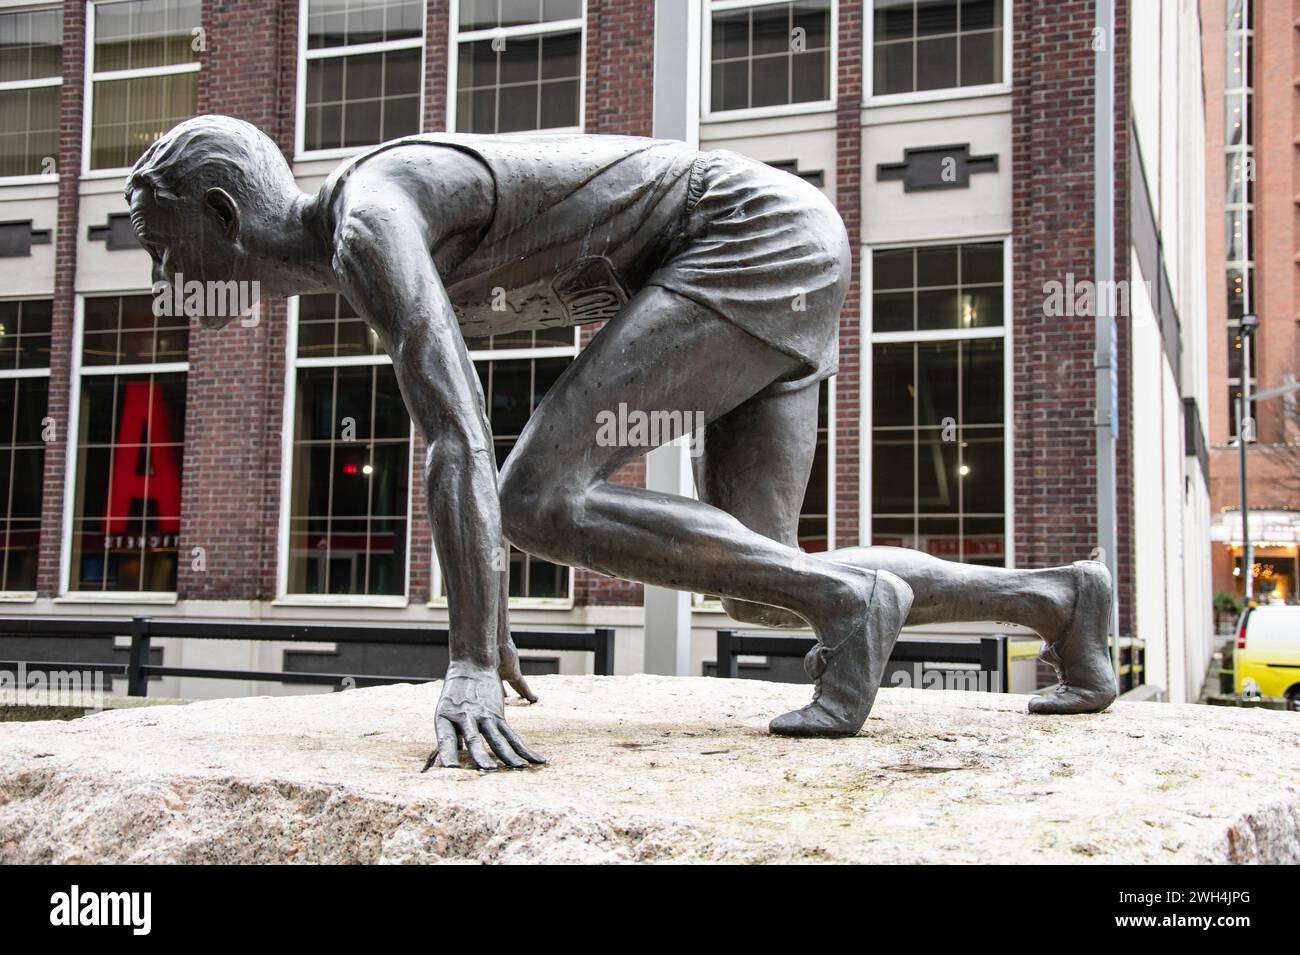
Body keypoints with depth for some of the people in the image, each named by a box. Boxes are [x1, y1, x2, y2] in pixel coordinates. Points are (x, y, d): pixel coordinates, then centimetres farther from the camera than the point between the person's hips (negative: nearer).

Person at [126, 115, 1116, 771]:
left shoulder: (365, 219, -18)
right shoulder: (353, 246, 15)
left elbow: (461, 441, -31)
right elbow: (454, 422, 24)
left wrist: (468, 667, -34)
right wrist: (488, 613, 28)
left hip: (762, 233, -10)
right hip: (771, 261, 10)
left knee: (541, 504, -17)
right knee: (759, 591, 7)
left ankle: (848, 598, -11)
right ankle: (1056, 598, 14)